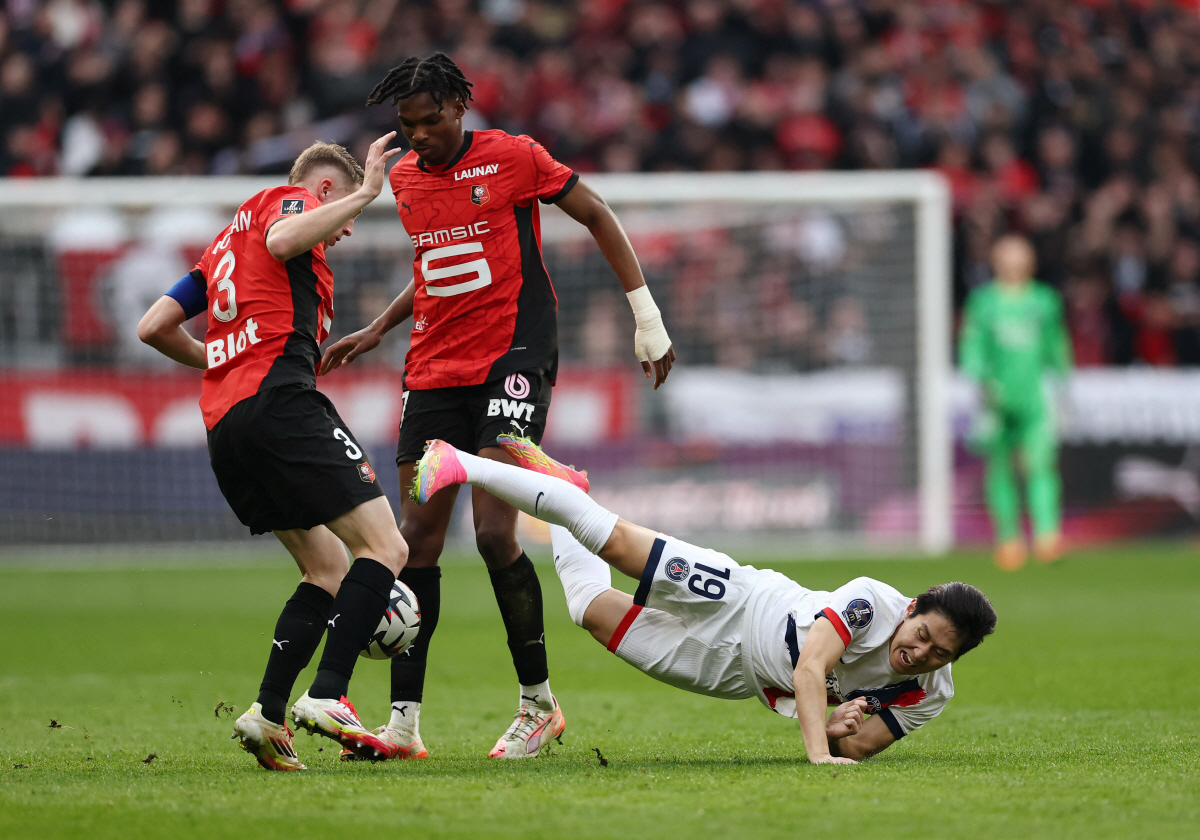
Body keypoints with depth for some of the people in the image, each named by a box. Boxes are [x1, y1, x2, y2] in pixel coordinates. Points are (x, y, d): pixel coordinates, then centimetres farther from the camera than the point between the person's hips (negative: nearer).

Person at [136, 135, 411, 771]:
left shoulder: (227, 241, 31)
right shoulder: (292, 200, 9)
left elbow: (154, 326, 26)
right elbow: (282, 241, -17)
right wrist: (364, 192, -9)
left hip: (223, 423, 9)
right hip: (279, 400, -9)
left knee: (328, 568, 15)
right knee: (385, 548, -11)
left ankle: (268, 715, 2)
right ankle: (327, 697, -25)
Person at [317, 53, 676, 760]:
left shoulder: (513, 158, -5)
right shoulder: (405, 178, 13)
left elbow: (597, 217, 3)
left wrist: (647, 314, 0)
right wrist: (377, 331, 22)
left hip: (513, 362, -6)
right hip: (434, 372, 6)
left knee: (495, 533, -16)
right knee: (418, 537, -1)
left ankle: (538, 700, 0)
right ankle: (404, 721, 1)